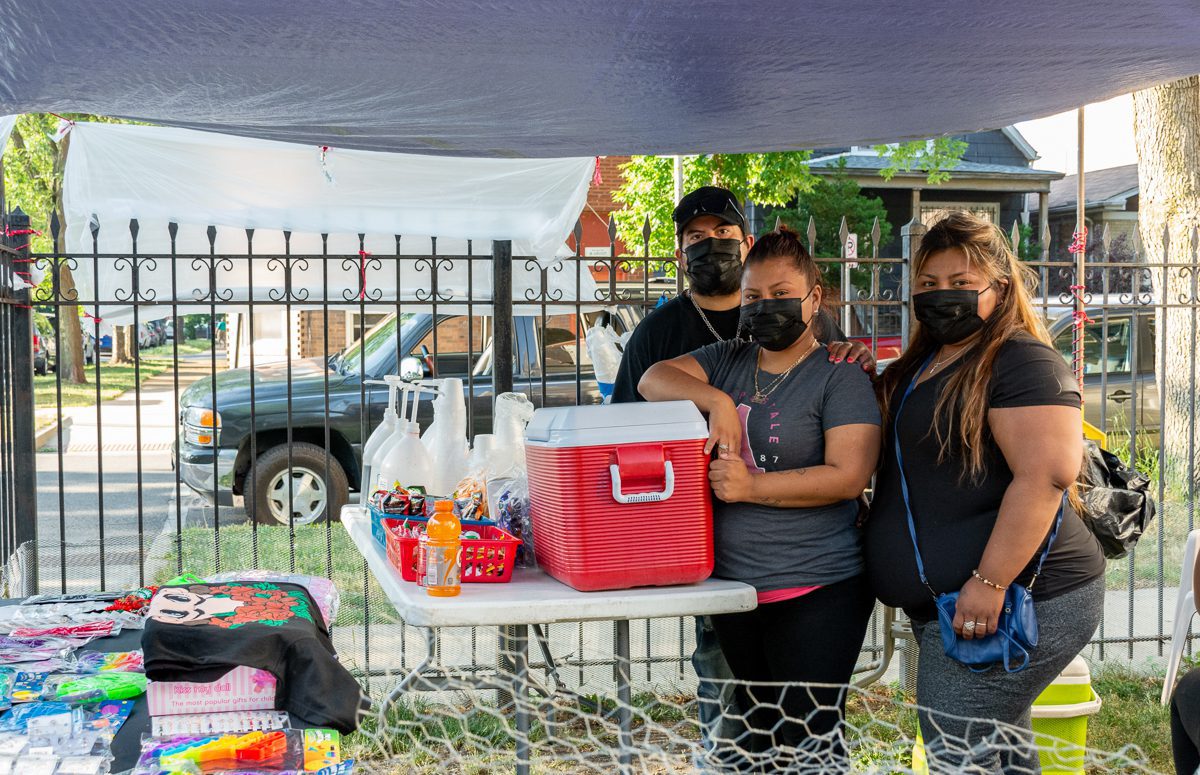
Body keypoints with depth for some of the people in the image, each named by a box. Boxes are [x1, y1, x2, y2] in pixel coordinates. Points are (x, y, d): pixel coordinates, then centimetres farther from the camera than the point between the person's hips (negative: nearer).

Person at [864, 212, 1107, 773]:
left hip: (1018, 597, -10)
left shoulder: (1021, 362, -13)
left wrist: (990, 582, -28)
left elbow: (1046, 473, -25)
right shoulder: (920, 366, 16)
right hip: (944, 605, 10)